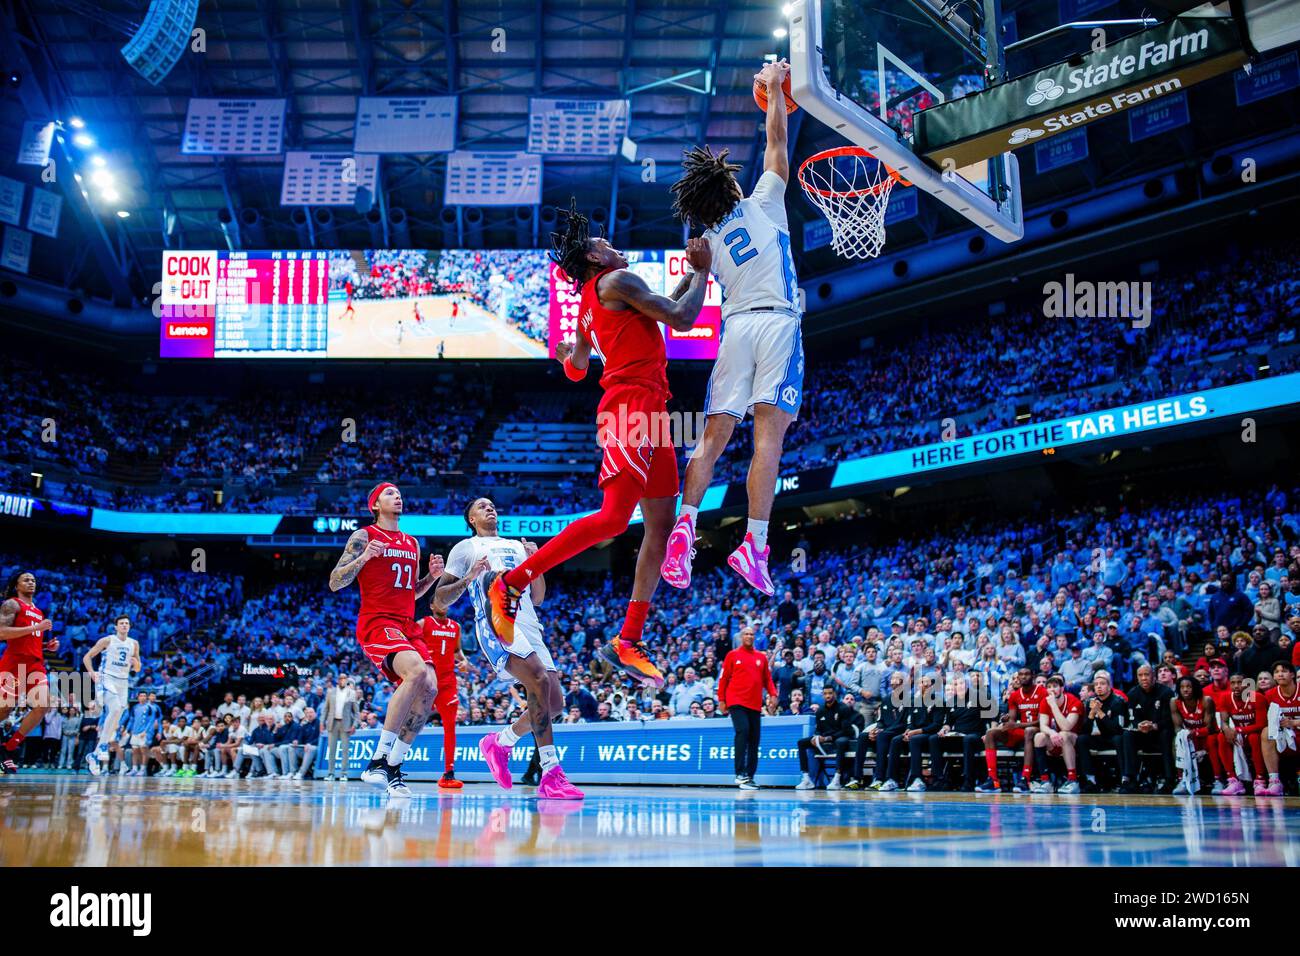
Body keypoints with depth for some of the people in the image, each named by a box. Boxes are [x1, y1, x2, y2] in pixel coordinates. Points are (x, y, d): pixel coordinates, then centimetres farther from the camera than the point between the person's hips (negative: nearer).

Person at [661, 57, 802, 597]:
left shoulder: (708, 242, 18)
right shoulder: (762, 204, 9)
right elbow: (777, 143, 16)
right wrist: (775, 89, 31)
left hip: (736, 327, 4)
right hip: (777, 322, -4)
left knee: (714, 435, 5)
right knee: (768, 436, -11)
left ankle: (686, 522, -12)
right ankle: (754, 544, -18)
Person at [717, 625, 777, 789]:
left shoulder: (761, 657, 14)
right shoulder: (733, 655, 6)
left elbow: (767, 679, 15)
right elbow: (723, 678, 6)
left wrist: (772, 694, -3)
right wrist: (721, 700, 1)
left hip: (755, 704, 4)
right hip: (737, 702, -4)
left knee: (754, 739, 3)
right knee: (743, 731, -20)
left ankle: (750, 776, 10)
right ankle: (740, 774, -20)